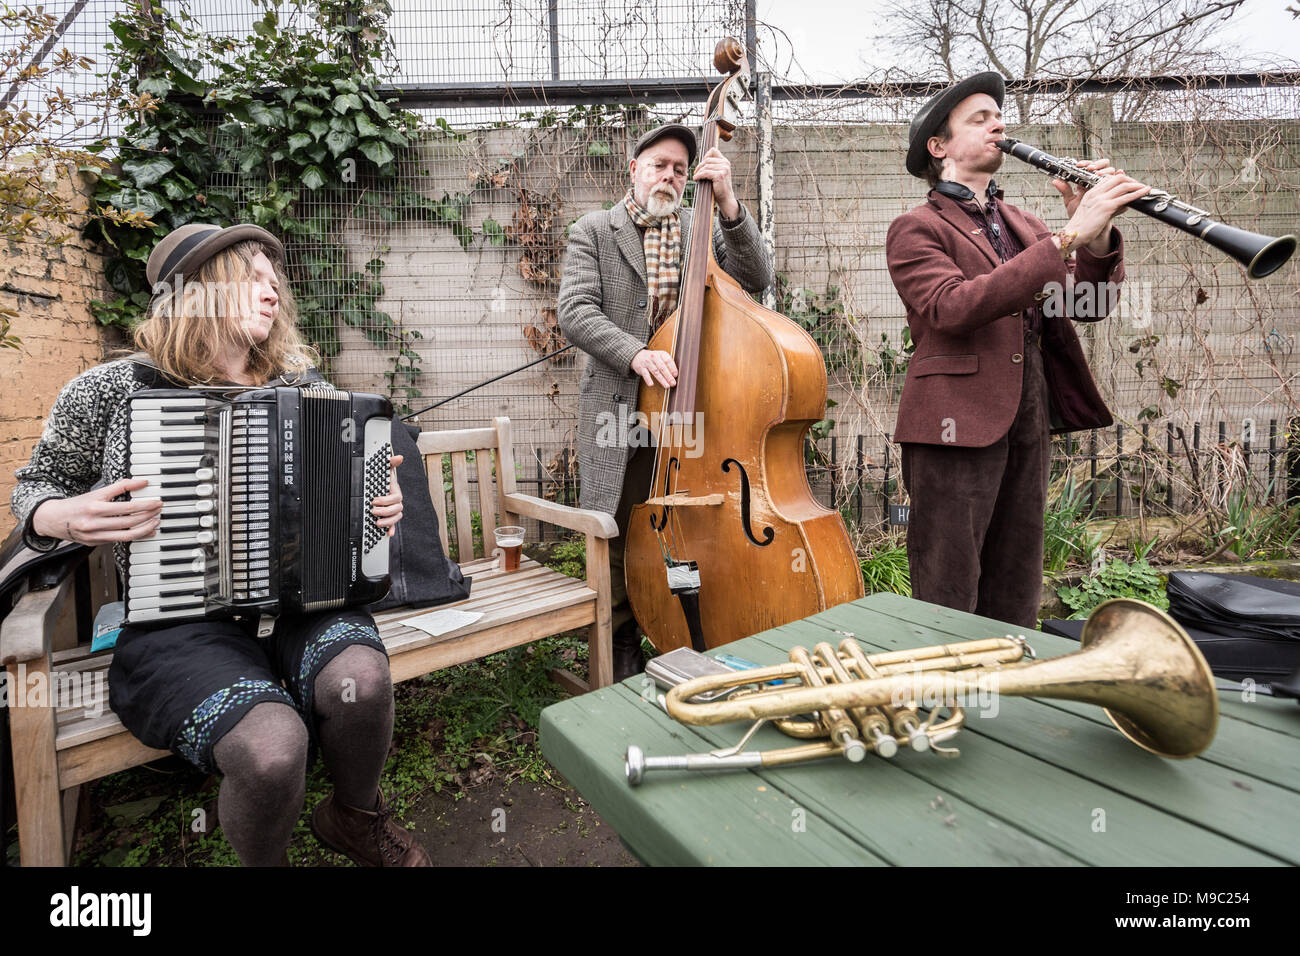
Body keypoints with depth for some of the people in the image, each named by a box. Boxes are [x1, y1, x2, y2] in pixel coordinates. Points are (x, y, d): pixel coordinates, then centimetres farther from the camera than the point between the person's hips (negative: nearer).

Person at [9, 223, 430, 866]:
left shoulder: (301, 385, 7)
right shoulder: (113, 389, -2)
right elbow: (36, 485, 13)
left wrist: (378, 503, 0)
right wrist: (62, 517, -10)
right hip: (180, 619, -2)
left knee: (360, 680, -30)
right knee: (272, 746, -31)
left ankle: (357, 819, 6)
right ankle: (263, 860, 8)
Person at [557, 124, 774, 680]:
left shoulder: (705, 230, 14)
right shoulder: (593, 232, 7)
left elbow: (756, 279, -1)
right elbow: (575, 312, -6)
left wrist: (728, 203, -11)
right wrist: (634, 353, -23)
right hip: (621, 413, -1)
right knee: (619, 541, 4)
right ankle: (622, 655, 24)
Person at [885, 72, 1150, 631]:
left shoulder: (1022, 225, 21)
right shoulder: (916, 229, 0)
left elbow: (1088, 305, 10)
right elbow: (953, 307, -20)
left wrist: (1097, 234, -8)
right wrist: (1066, 238, -21)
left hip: (1029, 424, 7)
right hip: (957, 425, -7)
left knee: (1015, 605, 14)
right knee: (949, 610, -2)